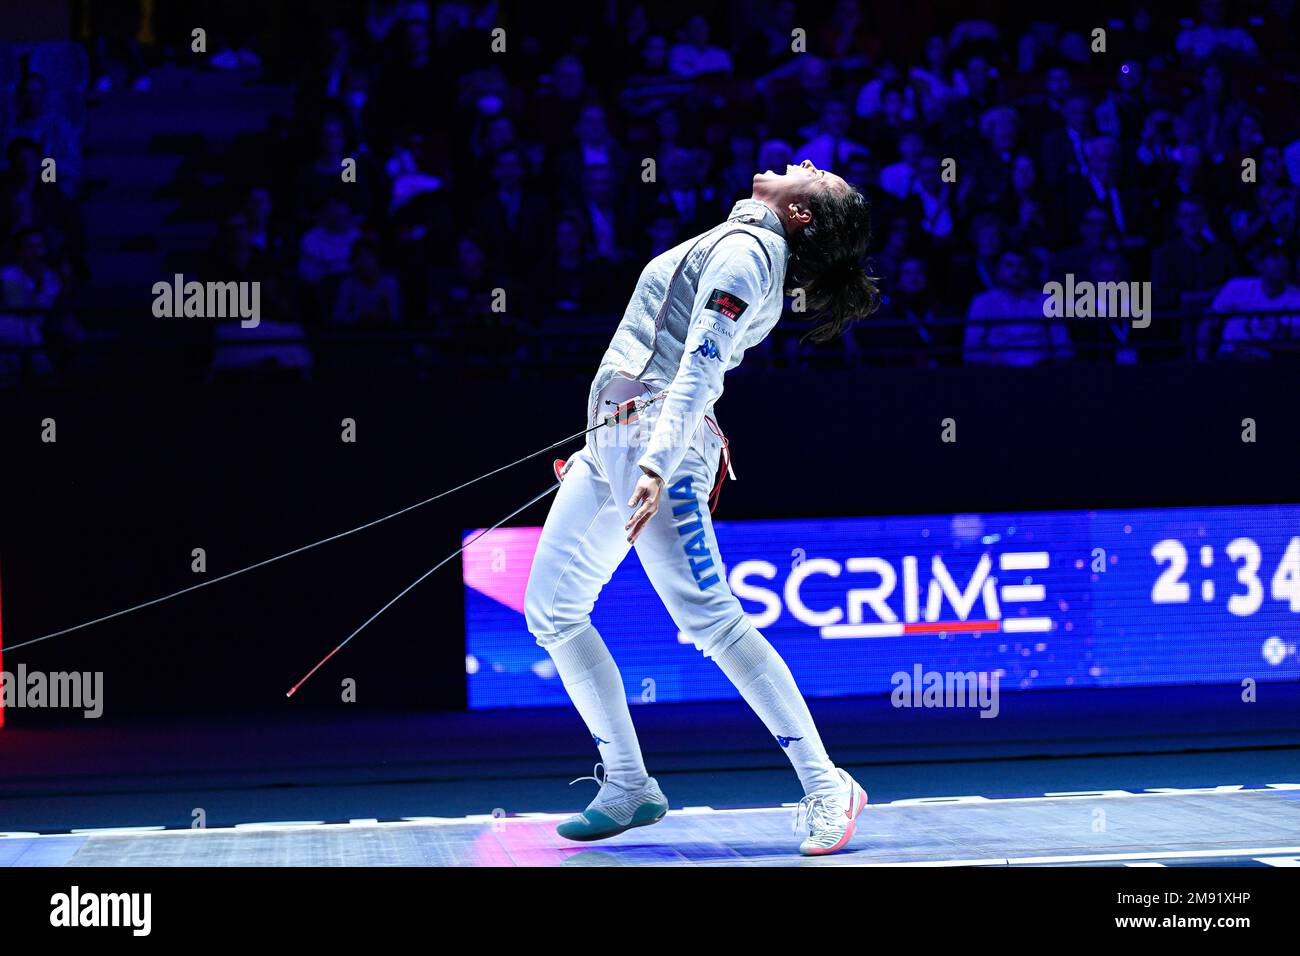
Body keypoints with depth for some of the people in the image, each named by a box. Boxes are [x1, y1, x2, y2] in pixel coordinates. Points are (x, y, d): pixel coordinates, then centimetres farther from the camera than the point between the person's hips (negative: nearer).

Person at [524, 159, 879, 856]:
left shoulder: (743, 247, -8)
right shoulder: (749, 249, 20)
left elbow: (699, 368, -20)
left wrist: (656, 466, -30)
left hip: (654, 435, -10)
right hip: (610, 442, 10)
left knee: (709, 617, -20)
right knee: (553, 612, 9)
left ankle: (825, 789, -21)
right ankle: (628, 785, 10)